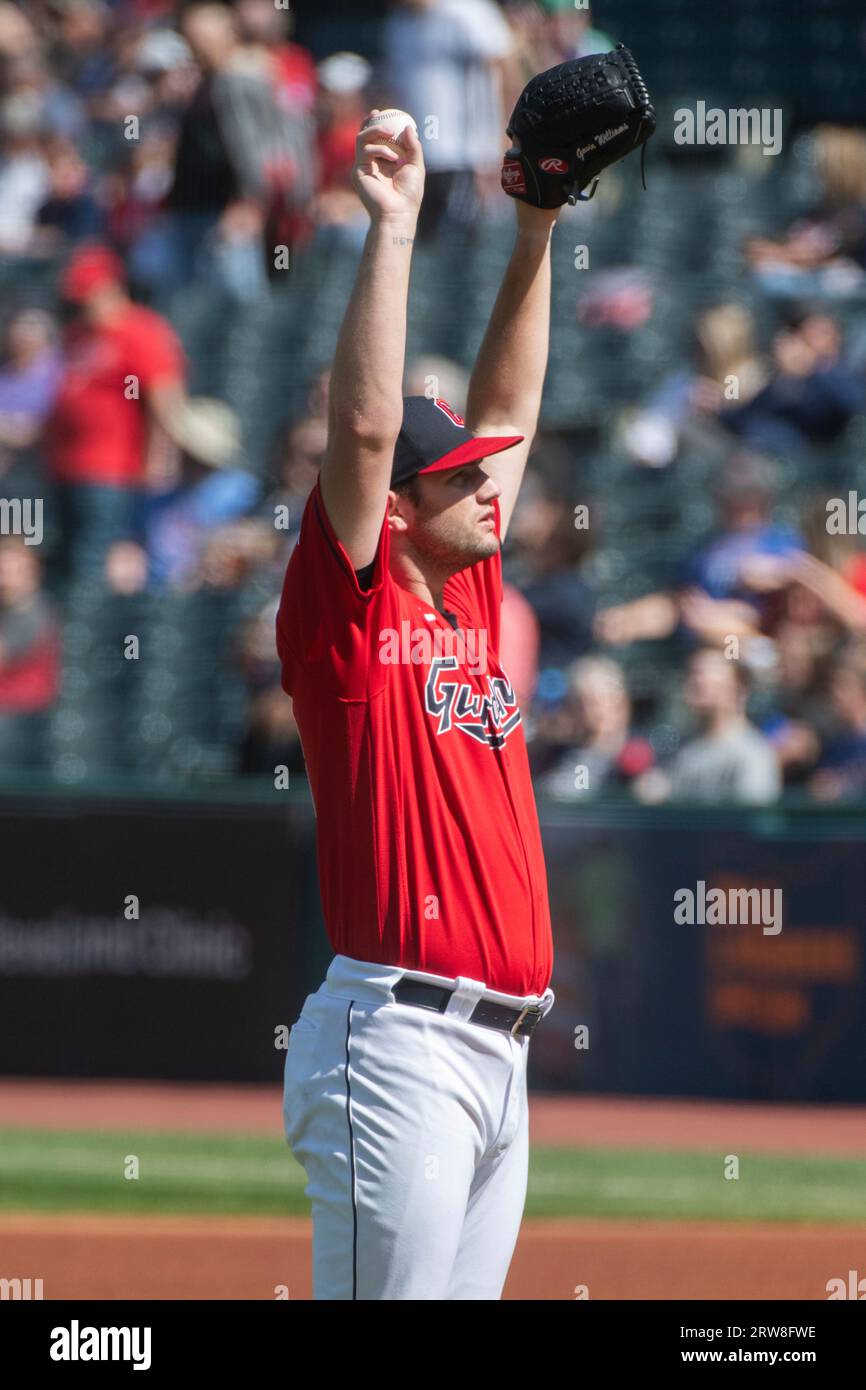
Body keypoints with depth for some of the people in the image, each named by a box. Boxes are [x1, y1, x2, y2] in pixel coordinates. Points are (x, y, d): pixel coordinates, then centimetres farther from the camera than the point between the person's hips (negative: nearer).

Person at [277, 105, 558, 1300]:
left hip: (498, 1053, 8)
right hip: (398, 1049, -8)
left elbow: (504, 414, 23)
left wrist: (536, 240, 18)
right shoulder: (347, 611, -4)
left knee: (464, 1294, 8)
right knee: (388, 1293, -11)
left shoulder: (469, 601, 17)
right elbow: (365, 424, -15)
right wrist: (393, 228, -13)